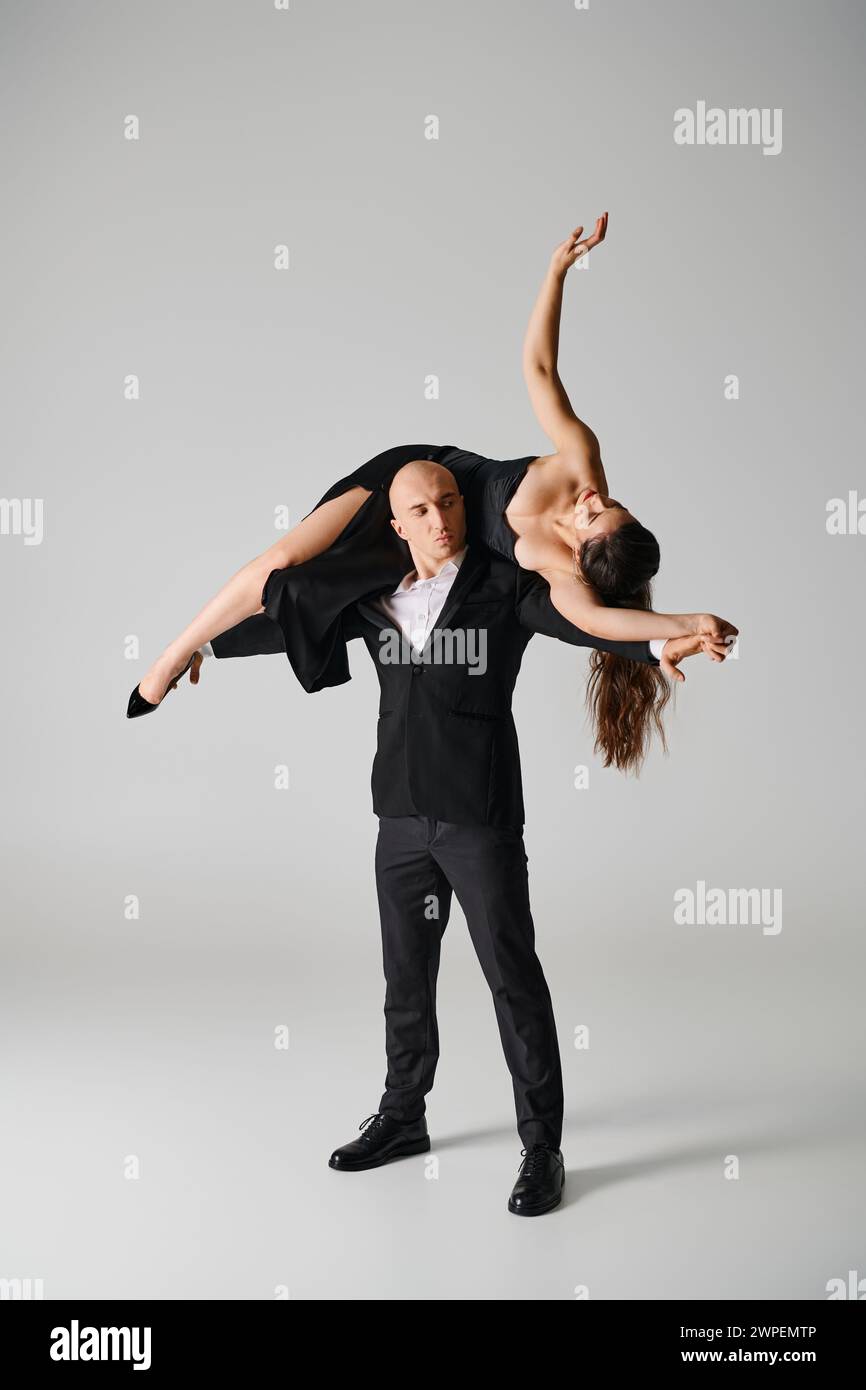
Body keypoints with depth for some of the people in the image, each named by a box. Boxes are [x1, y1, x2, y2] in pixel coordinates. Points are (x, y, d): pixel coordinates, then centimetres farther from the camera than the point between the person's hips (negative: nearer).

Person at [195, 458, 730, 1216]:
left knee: (513, 975, -1)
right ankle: (402, 1118, 33)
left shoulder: (503, 585, -6)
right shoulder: (375, 597, 9)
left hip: (481, 817, -5)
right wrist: (207, 643, 25)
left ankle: (542, 1148, 10)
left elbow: (578, 616, -21)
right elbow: (294, 621, 20)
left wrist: (659, 644, -39)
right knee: (406, 973, 16)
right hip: (402, 814, 5)